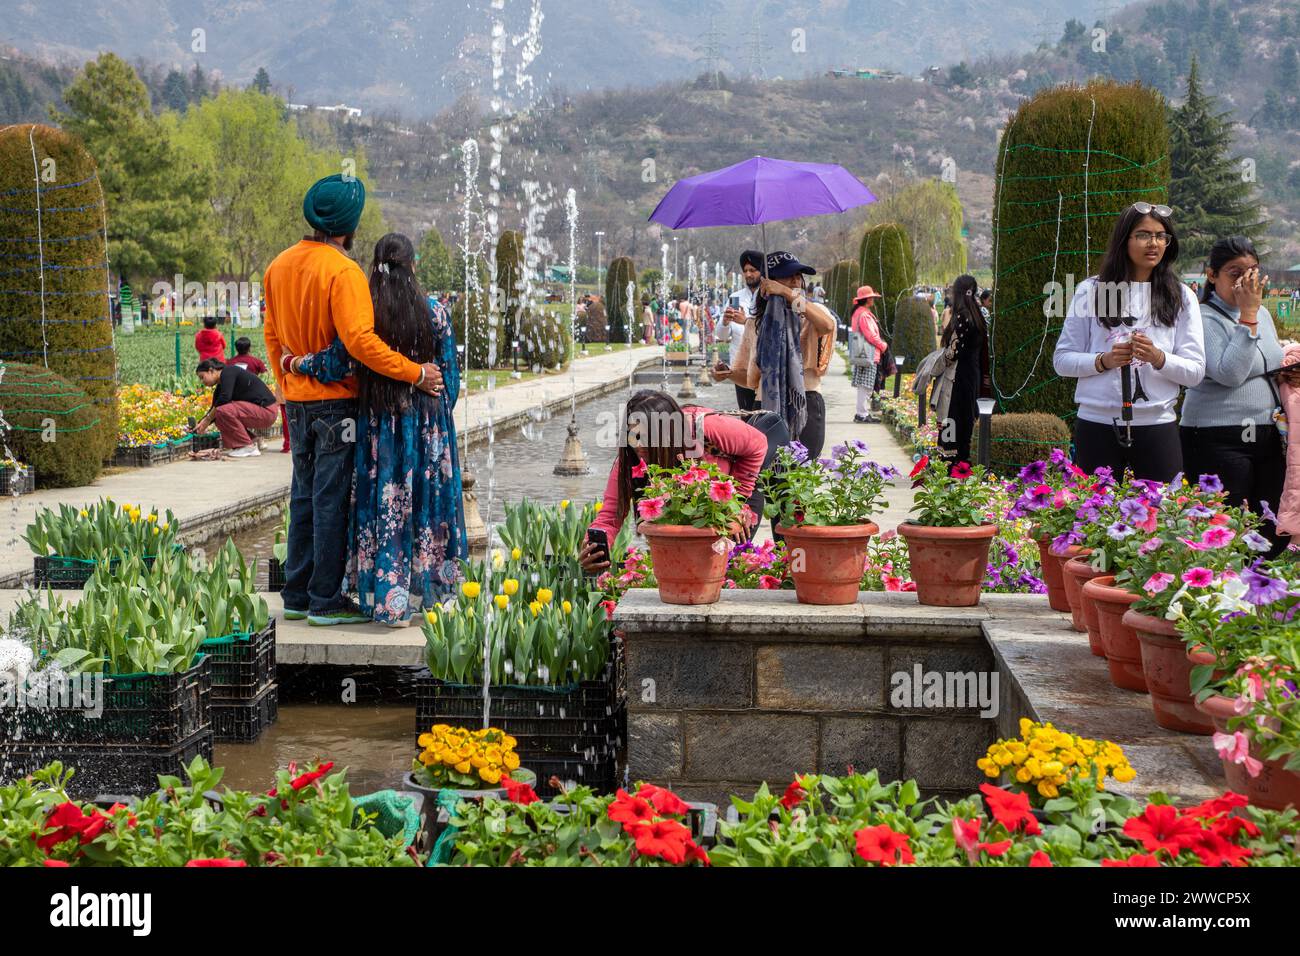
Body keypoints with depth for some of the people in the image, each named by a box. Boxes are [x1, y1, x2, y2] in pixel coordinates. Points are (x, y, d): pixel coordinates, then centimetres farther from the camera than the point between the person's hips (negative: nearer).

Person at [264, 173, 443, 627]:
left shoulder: (279, 266, 7)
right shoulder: (342, 271, -18)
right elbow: (360, 341, -26)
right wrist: (416, 373, -20)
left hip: (297, 400, 8)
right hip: (336, 402, -8)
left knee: (304, 496, 15)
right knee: (331, 500, -1)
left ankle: (297, 595, 21)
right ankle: (326, 601, 4)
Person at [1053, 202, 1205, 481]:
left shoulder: (1181, 297, 8)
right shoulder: (1091, 290, 5)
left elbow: (1196, 372, 4)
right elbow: (1062, 360, 4)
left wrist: (1158, 358, -15)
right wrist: (1103, 361, -13)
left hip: (1157, 428, 1)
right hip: (1097, 425, -1)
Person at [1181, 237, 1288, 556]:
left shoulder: (1262, 314, 14)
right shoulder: (1205, 319, -9)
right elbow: (1229, 374, -22)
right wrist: (1248, 315, -20)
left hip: (1266, 435, 8)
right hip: (1219, 441, -8)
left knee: (1274, 537, 9)